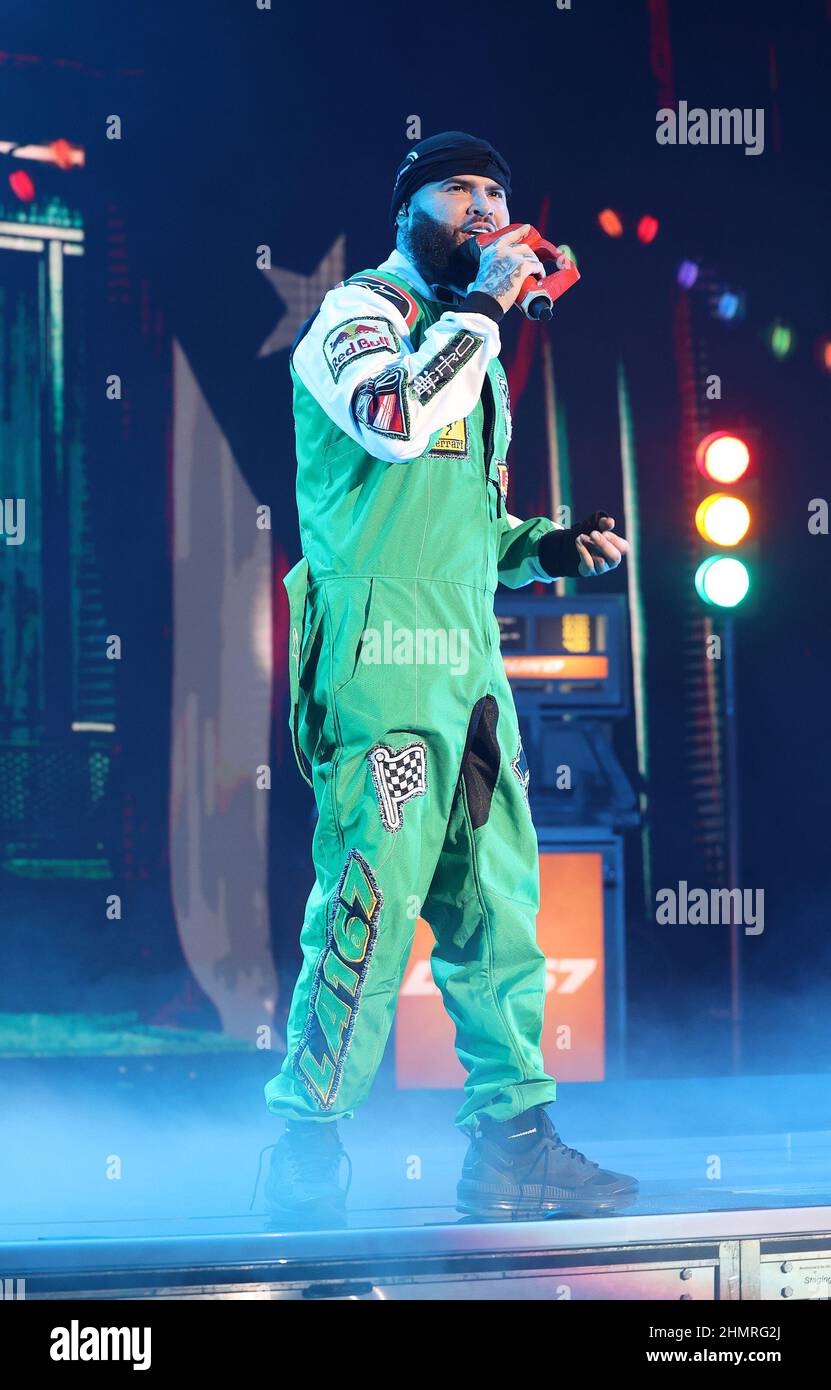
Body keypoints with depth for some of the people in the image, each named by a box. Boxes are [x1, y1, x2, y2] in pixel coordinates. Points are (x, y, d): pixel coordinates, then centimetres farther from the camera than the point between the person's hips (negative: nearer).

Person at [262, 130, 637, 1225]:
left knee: (497, 908, 7)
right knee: (371, 900, -13)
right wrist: (482, 303, -13)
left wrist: (551, 547, 13)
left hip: (470, 661, 9)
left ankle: (513, 1144, 12)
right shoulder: (355, 314, 0)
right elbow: (395, 418, -24)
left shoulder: (472, 350, 25)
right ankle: (306, 1155, -8)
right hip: (383, 652, -9)